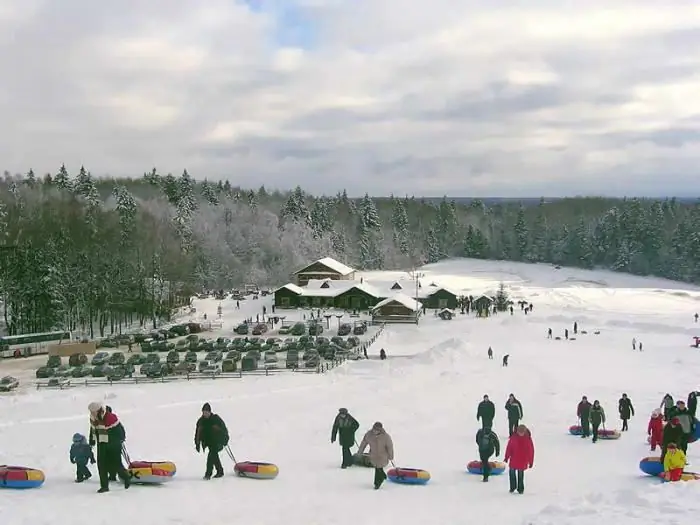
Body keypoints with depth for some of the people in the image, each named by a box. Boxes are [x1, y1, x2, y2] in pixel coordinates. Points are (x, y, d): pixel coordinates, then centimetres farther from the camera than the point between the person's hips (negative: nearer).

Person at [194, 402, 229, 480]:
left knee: (211, 454, -18)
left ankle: (208, 473, -17)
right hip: (209, 441, 5)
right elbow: (198, 433, 7)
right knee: (214, 456, 10)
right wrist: (197, 444, 3)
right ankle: (220, 471, 26)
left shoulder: (216, 418, -11)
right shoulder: (201, 421, 1)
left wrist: (225, 439, -8)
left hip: (217, 441, -5)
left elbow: (224, 429, -5)